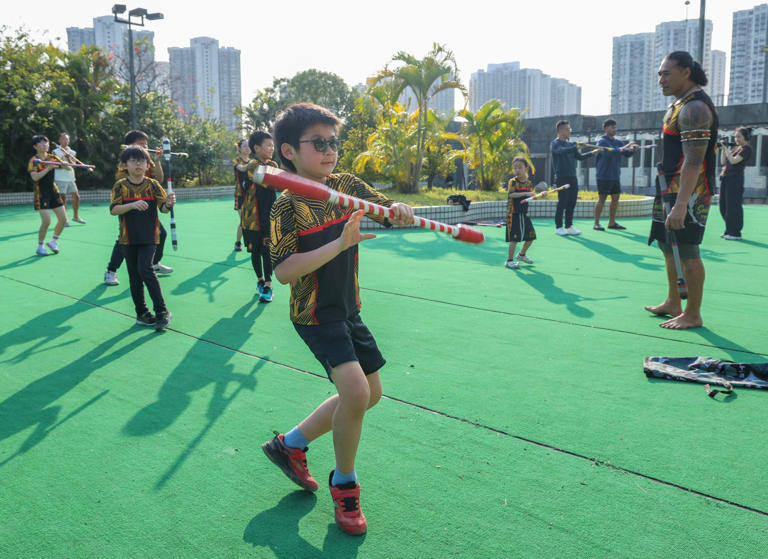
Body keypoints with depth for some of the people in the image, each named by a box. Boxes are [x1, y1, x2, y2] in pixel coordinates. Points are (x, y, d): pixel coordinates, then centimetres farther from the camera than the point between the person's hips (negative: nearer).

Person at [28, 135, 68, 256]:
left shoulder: (52, 157, 5)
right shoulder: (34, 161, -9)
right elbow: (35, 177, -22)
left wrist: (64, 164, -13)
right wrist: (48, 168, -31)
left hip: (53, 191, 6)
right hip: (41, 194, -6)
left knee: (63, 218, 2)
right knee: (46, 221, -12)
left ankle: (53, 241, 22)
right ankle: (40, 246, 6)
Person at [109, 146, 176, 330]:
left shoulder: (153, 185, 0)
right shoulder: (120, 186, 0)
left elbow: (163, 208, -5)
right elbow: (113, 209, -11)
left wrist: (168, 203, -29)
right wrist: (132, 205, -28)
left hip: (149, 236, -2)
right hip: (128, 238, 2)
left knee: (145, 269, -17)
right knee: (134, 275, 8)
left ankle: (162, 311, -8)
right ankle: (142, 313, 21)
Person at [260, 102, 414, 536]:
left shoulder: (348, 186, -1)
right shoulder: (287, 208, -17)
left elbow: (392, 212, 7)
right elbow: (284, 272, -27)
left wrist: (400, 210, -18)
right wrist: (341, 243, -34)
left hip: (348, 309, 8)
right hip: (315, 314, -7)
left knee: (371, 393, 15)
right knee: (354, 390, -23)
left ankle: (291, 443, 31)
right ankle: (344, 484, 5)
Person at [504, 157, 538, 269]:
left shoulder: (529, 183, 8)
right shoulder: (513, 181, -9)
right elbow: (511, 194, -24)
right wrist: (525, 193, -33)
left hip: (524, 214, 6)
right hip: (514, 214, -6)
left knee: (531, 236, 13)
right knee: (514, 238, -10)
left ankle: (522, 255, 35)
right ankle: (509, 260, 2)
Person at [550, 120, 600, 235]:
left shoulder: (570, 144, 18)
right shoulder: (555, 144, -4)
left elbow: (579, 157, 21)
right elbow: (563, 151, -24)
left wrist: (592, 152, 9)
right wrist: (576, 147, -34)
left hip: (572, 177, 7)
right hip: (562, 177, -7)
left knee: (572, 203, 6)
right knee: (562, 202, -7)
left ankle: (569, 226, 13)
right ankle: (558, 227, 1)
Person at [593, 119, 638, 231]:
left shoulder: (618, 141, 14)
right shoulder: (602, 141, -7)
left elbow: (627, 154, 10)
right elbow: (608, 152, -25)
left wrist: (632, 149, -11)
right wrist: (620, 149, -36)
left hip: (615, 176, 7)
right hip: (604, 176, -7)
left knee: (615, 198, 8)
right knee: (602, 199, -6)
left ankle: (612, 222, 16)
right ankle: (596, 223, -1)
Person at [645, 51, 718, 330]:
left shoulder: (694, 107, -17)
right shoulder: (679, 103, 15)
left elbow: (694, 161, -25)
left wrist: (680, 205, -31)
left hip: (688, 192, -10)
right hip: (671, 189, 10)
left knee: (687, 251, -5)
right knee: (668, 246, 16)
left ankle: (693, 315, 5)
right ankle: (673, 304, 29)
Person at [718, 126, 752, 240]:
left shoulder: (746, 148, -5)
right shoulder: (734, 147, 18)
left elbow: (733, 161, -16)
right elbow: (723, 162, 15)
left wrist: (726, 148, -12)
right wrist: (723, 149, 5)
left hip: (735, 178, -8)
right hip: (725, 177, 8)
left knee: (733, 206, -8)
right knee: (723, 206, 9)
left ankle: (735, 233, -1)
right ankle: (728, 231, 19)